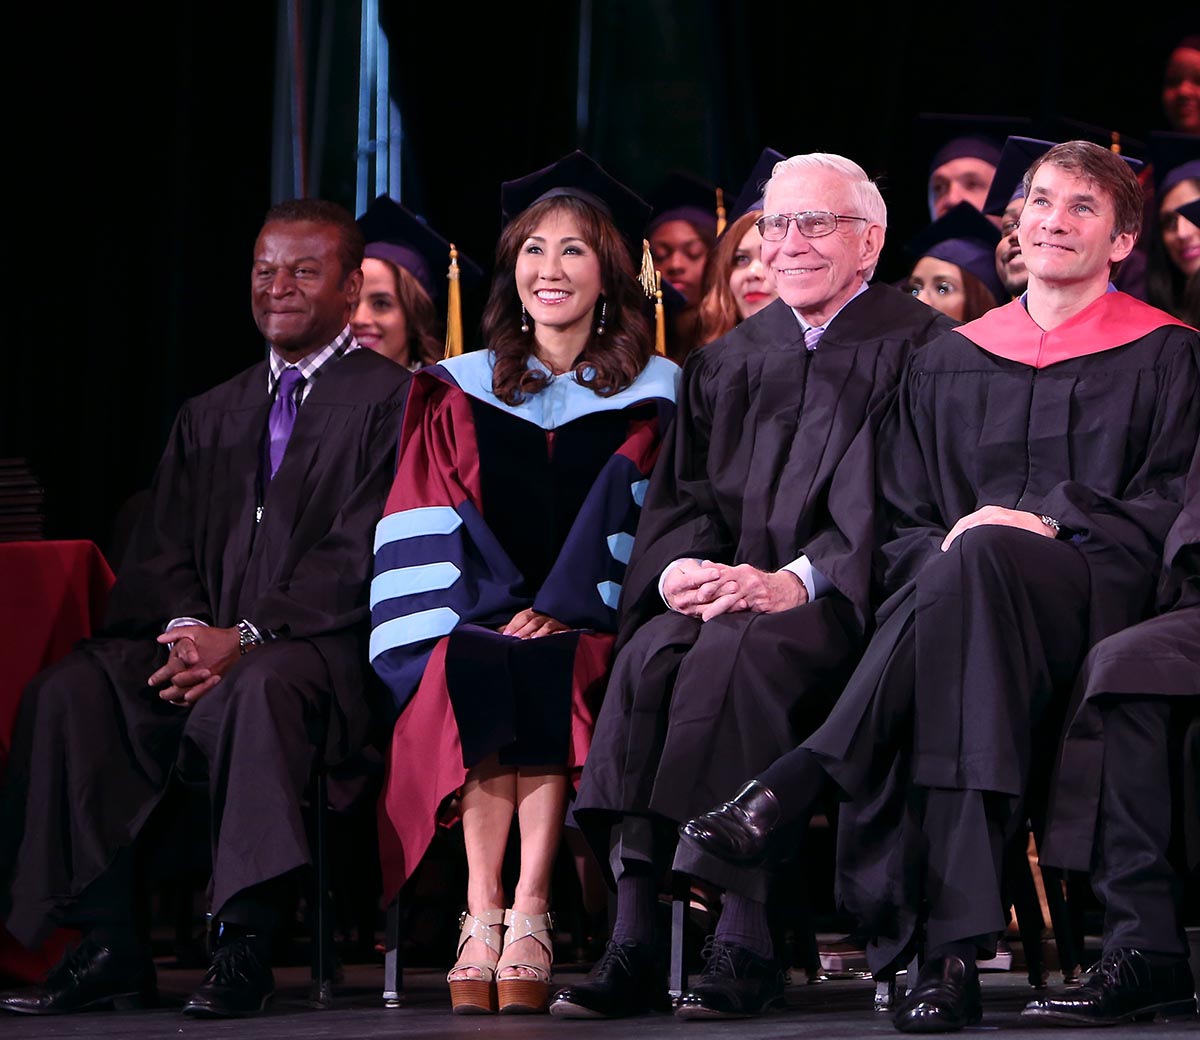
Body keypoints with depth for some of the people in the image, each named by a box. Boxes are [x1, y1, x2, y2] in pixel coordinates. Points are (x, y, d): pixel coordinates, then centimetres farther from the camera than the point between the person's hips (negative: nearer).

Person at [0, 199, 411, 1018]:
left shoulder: (393, 398, 3)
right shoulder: (210, 416, 24)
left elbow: (360, 553, -8)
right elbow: (161, 553, 16)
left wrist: (246, 636, -19)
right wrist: (185, 628, -8)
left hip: (322, 651, -6)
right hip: (201, 641, 6)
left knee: (257, 687, -40)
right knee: (70, 691, -21)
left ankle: (247, 945, -36)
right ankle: (108, 948, -20)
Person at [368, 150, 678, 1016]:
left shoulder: (650, 394, 13)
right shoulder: (460, 393, 18)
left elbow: (638, 526, 1)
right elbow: (426, 525, 8)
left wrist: (557, 610, -13)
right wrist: (494, 610, -9)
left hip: (585, 629, -1)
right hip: (479, 619, 1)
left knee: (548, 674, -35)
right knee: (474, 671, -33)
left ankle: (528, 917, -40)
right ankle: (482, 915, -39)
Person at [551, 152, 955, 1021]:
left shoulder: (917, 347, 4)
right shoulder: (727, 362, 22)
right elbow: (680, 493, 15)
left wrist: (796, 580, -20)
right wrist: (677, 564, -9)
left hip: (842, 603, -5)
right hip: (723, 591, 5)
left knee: (739, 654, -35)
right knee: (652, 654, -28)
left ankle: (745, 943, -35)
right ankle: (634, 941, -33)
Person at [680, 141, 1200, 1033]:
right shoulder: (950, 364, 23)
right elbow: (905, 520, 17)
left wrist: (1050, 522, -13)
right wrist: (939, 559, -7)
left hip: (1097, 602, -3)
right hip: (950, 588, 3)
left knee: (978, 558, -38)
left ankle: (789, 791, -42)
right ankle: (954, 953, -47)